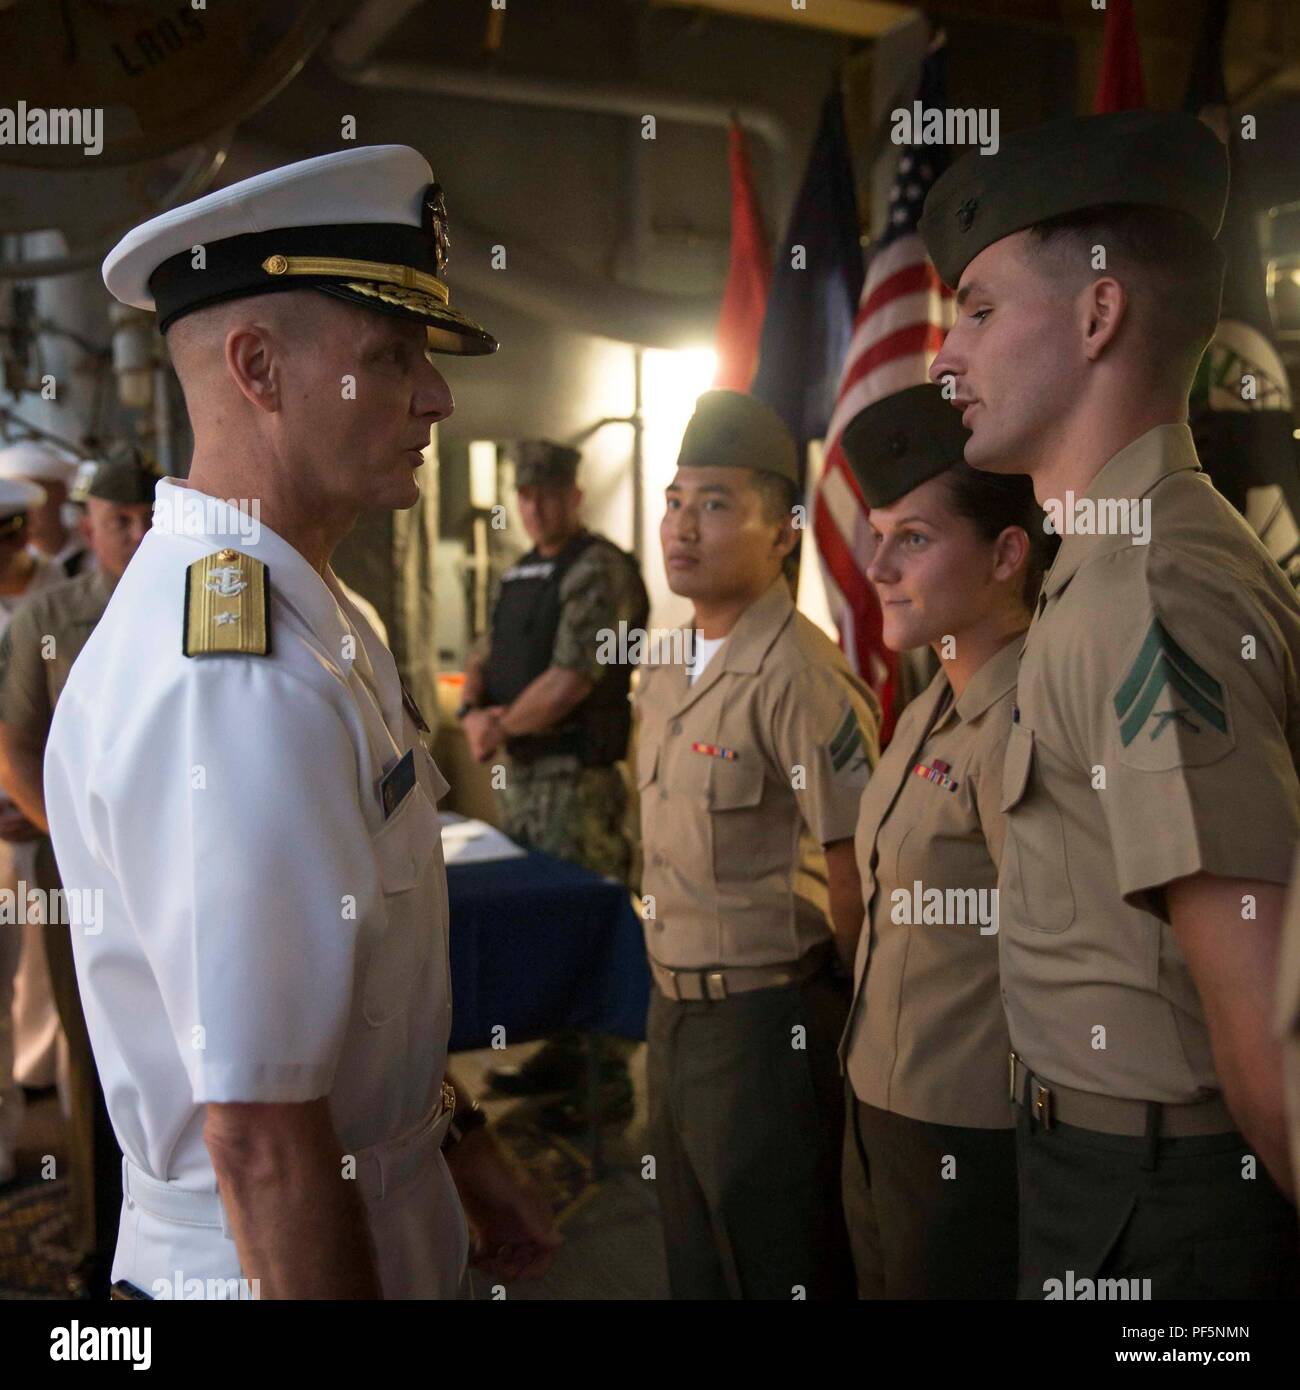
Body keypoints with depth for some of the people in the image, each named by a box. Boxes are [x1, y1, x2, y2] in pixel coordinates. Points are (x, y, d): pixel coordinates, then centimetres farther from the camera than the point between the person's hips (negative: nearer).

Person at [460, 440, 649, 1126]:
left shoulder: (598, 569, -12)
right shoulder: (519, 573, 17)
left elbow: (569, 682, -19)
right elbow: (486, 660, 17)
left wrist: (501, 727, -8)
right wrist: (474, 712, -4)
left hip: (576, 777, -9)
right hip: (519, 772, 9)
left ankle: (605, 1078, 7)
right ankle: (561, 1053, 31)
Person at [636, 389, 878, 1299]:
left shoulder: (800, 673, -20)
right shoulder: (667, 671, 8)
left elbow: (856, 875, -18)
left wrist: (824, 1014, -6)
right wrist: (675, 998, 15)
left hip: (764, 1020, -8)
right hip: (675, 1009, 9)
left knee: (780, 1270, 9)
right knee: (695, 1264, 22)